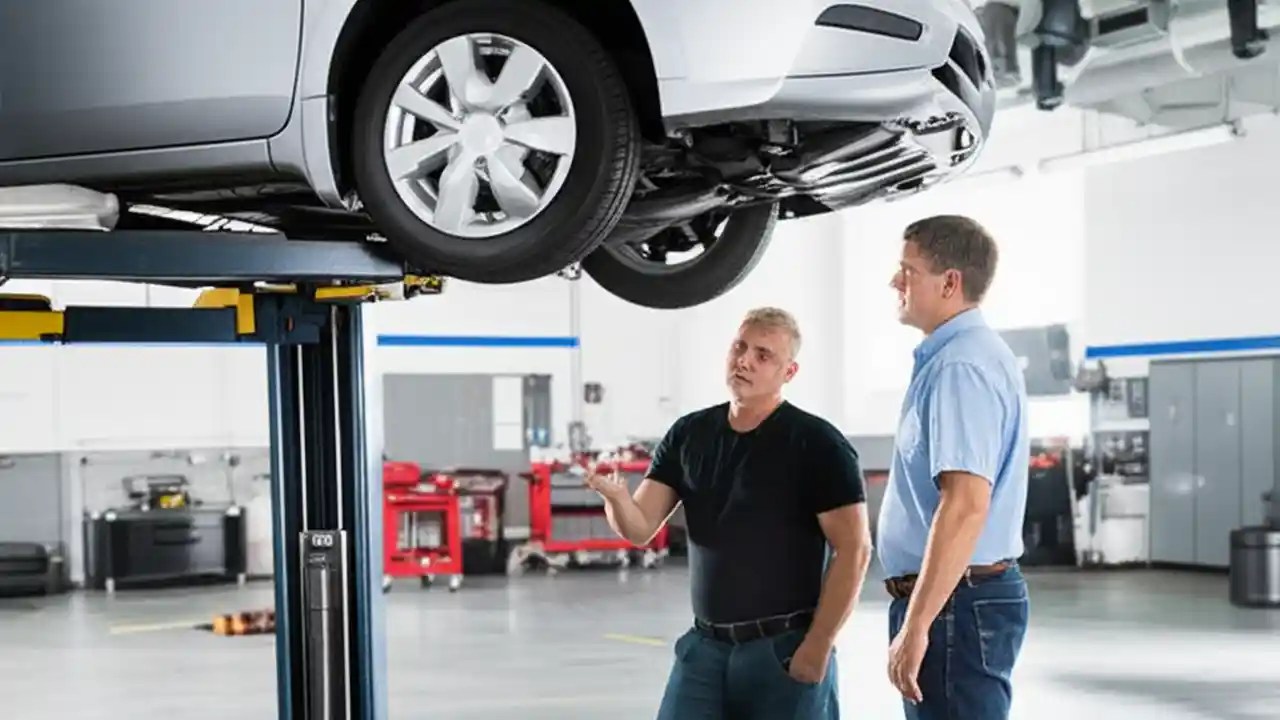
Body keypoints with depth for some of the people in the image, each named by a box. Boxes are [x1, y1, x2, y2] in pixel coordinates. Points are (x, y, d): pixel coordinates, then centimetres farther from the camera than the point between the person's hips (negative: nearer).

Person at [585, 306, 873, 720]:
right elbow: (640, 528, 1)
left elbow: (853, 550, -12)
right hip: (703, 645, 5)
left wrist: (817, 648, -16)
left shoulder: (816, 443, -8)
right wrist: (615, 495, -22)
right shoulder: (688, 435, 7)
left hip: (784, 648, -4)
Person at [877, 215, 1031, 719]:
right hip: (973, 593, 11)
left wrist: (915, 625, -28)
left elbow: (966, 504, -28)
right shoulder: (973, 354, 16)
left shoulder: (959, 367, -18)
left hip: (956, 600, -11)